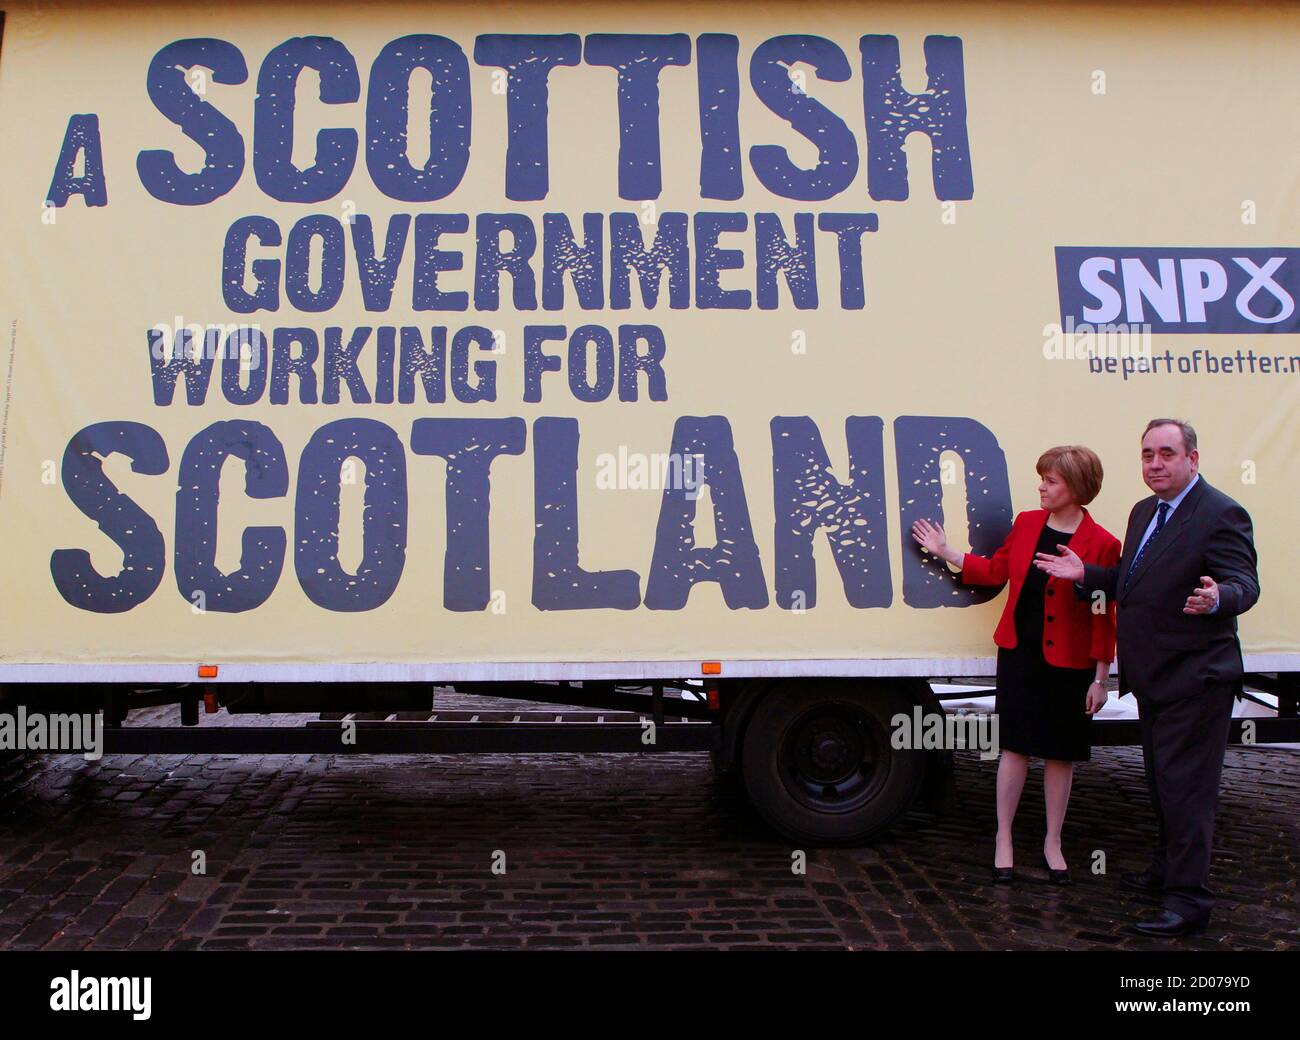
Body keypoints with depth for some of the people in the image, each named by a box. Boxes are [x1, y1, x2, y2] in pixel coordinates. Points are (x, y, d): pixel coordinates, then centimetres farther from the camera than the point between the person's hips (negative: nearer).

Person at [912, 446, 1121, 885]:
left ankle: (1052, 843, 25)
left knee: (1060, 754, 9)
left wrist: (1100, 678, -6)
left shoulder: (1102, 543, -10)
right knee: (1015, 747, 7)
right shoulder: (1026, 523, 3)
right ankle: (1004, 839, 19)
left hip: (1068, 663, -3)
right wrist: (945, 552, 15)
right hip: (1019, 653, 3)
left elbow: (1104, 617, -8)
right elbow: (995, 571, 14)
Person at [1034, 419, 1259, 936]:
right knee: (1162, 781, 21)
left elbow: (1244, 583, -22)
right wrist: (1085, 574, 6)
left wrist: (1217, 598, -43)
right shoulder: (1144, 512, 13)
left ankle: (1189, 899, 3)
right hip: (1155, 678, 9)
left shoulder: (1220, 515, -14)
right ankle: (1167, 870, 38)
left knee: (1185, 785, -5)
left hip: (1195, 678, -9)